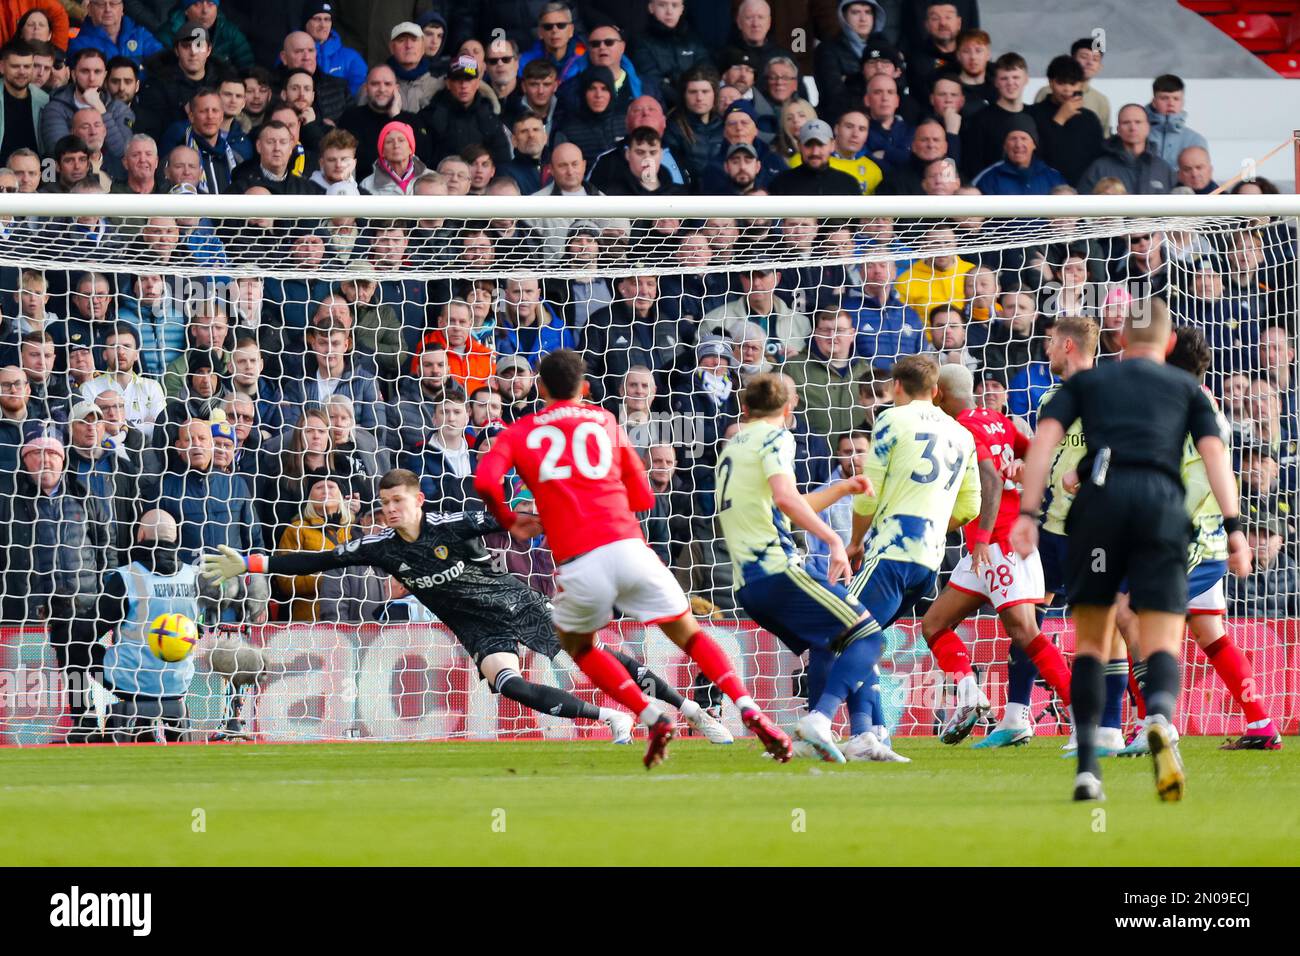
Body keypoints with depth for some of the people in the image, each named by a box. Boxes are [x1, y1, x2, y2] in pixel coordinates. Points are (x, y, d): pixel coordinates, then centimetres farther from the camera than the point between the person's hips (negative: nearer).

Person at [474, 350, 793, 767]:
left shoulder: (519, 433, 15)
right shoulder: (605, 422, 21)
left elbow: (485, 481, -4)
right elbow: (643, 498, 23)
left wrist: (508, 522, 15)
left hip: (578, 562, -1)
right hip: (628, 545, 1)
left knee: (578, 645, 26)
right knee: (690, 635, 14)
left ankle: (652, 719, 8)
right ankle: (749, 710, -8)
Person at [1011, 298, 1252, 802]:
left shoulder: (1086, 382, 24)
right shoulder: (1186, 387, 24)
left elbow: (1046, 435, 8)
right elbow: (1213, 450, 9)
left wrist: (1027, 513, 1)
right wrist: (1232, 526, 0)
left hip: (1100, 496, 1)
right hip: (1163, 501, -1)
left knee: (1091, 641, 14)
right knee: (1161, 646, -4)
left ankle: (1087, 767, 1)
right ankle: (1159, 720, -39)